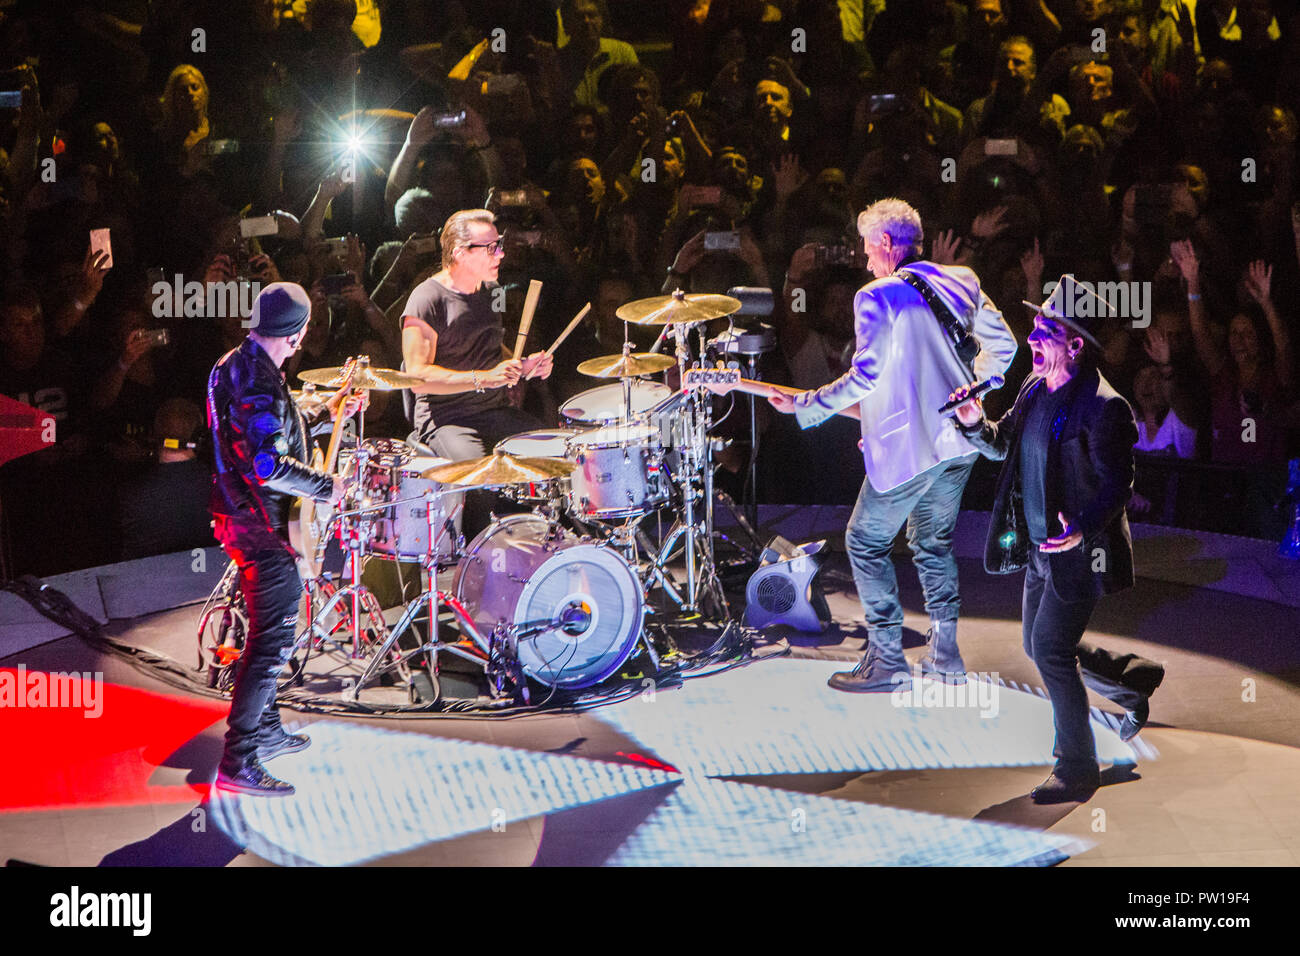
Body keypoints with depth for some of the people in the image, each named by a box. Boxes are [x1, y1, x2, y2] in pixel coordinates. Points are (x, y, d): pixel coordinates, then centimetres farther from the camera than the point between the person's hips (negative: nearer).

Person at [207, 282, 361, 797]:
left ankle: (265, 729, 37)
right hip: (261, 524, -11)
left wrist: (326, 413, 25)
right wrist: (325, 486, -17)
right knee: (274, 639, -9)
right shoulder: (259, 382, -22)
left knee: (270, 630, 23)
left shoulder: (232, 364, 10)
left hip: (240, 516, 11)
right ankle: (238, 762, -9)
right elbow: (269, 465, -29)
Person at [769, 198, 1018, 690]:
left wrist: (802, 405, -7)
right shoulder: (962, 282, 7)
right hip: (960, 440, 7)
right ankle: (945, 654, 20)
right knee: (933, 543, 20)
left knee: (867, 543, 6)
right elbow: (1002, 345, 12)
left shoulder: (877, 296, -12)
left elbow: (864, 376, -17)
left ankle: (886, 660, 4)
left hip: (907, 446, -7)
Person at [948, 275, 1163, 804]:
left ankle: (1077, 768, 6)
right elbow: (1003, 444, 18)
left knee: (1050, 652, -8)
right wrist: (975, 423, -3)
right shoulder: (1035, 389, 5)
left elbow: (1117, 486, -21)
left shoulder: (1103, 408, -21)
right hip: (1040, 547, 9)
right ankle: (1132, 682, 40)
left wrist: (1082, 528, -36)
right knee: (1042, 648, 18)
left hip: (1079, 554, -9)